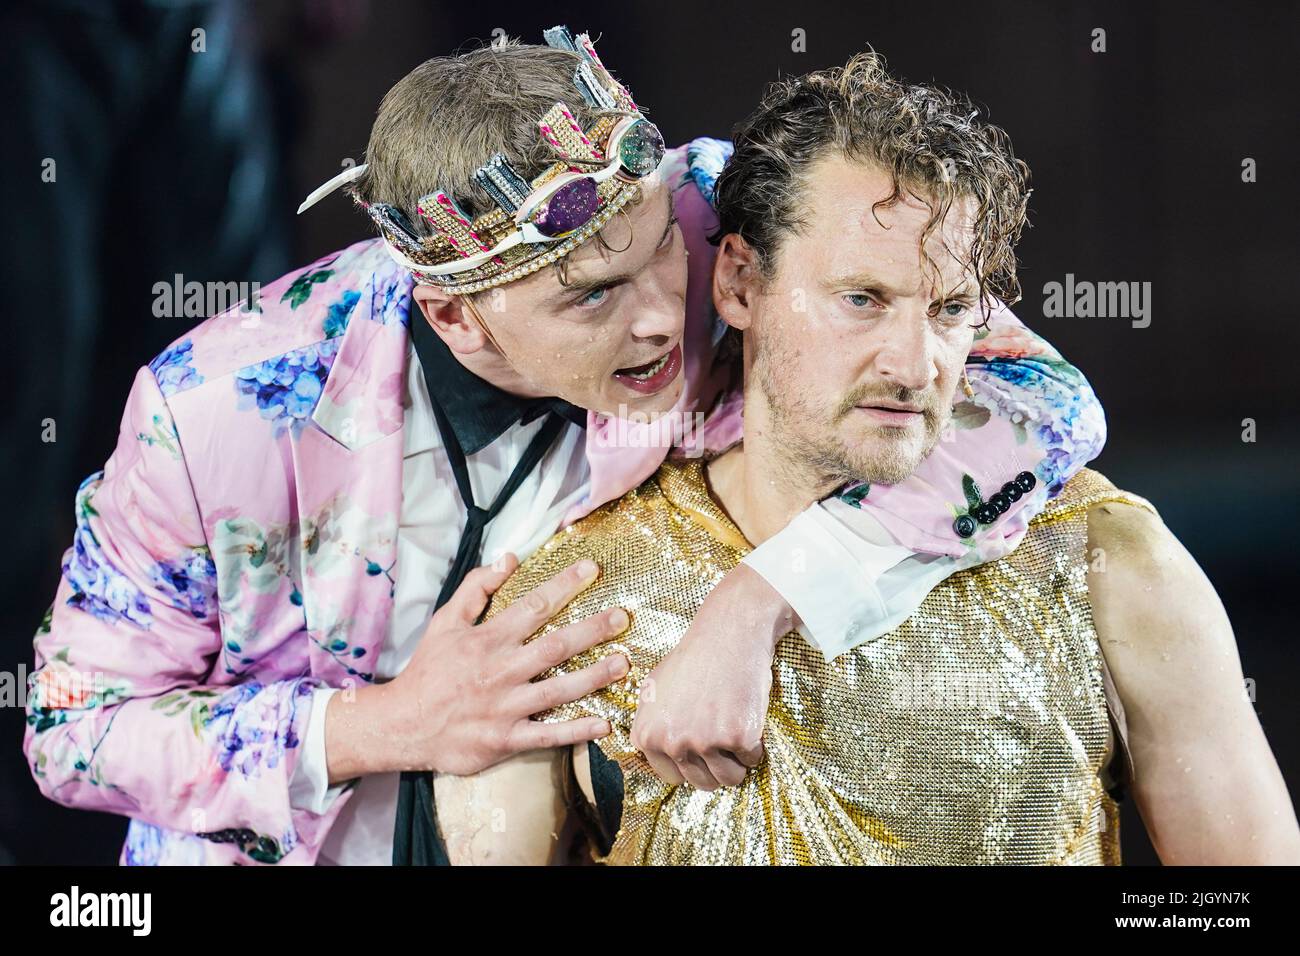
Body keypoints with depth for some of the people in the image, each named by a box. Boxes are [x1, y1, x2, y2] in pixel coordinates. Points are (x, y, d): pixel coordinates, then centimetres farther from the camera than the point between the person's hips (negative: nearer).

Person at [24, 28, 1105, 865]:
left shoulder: (707, 224, -27)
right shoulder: (225, 411, -28)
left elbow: (1041, 398, -32)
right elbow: (74, 726, -16)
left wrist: (756, 605, -41)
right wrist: (383, 727, -29)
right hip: (274, 844, -1)